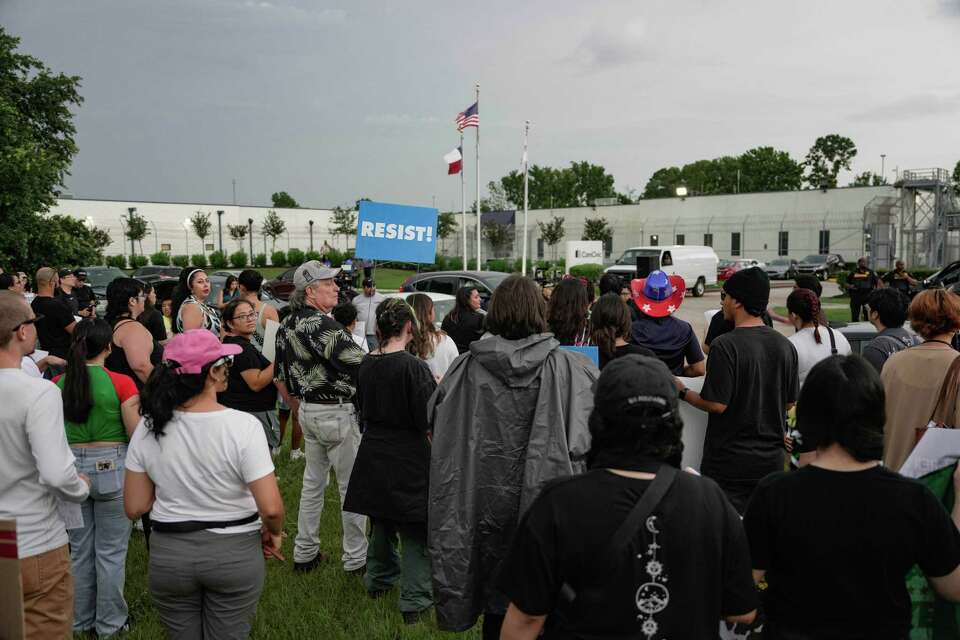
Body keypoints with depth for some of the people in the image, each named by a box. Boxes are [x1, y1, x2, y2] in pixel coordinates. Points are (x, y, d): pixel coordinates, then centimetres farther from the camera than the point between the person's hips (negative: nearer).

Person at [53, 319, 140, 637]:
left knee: (80, 550, 17)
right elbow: (136, 434, -10)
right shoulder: (121, 383, -13)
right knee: (110, 552, 8)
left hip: (72, 466, 4)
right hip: (111, 467, -4)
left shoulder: (58, 383, -2)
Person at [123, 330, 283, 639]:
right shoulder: (243, 425, -19)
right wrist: (274, 533, -1)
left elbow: (134, 507, -2)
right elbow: (271, 508, -22)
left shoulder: (148, 427, -8)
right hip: (234, 553, -3)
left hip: (168, 555, 3)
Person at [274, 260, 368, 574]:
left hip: (308, 410, 9)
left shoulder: (287, 325, 7)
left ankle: (305, 553, 28)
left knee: (313, 482, 19)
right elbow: (358, 363, -23)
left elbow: (281, 377, 14)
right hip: (337, 413, -9)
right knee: (352, 486, 4)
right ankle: (356, 558, 14)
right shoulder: (321, 324, -21)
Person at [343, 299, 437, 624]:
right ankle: (415, 602, 9)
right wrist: (437, 389, -3)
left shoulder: (366, 365, -1)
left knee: (381, 520, 24)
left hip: (374, 454, 6)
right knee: (415, 530, 4)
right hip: (409, 460, -6)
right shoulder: (414, 367, -21)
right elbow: (429, 422, -18)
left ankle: (379, 579, 40)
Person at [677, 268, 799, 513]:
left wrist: (683, 392, -3)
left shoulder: (725, 346, -18)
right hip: (772, 458, 6)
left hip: (730, 460, -6)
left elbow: (716, 404, -19)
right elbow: (789, 402, 10)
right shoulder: (785, 346, 2)